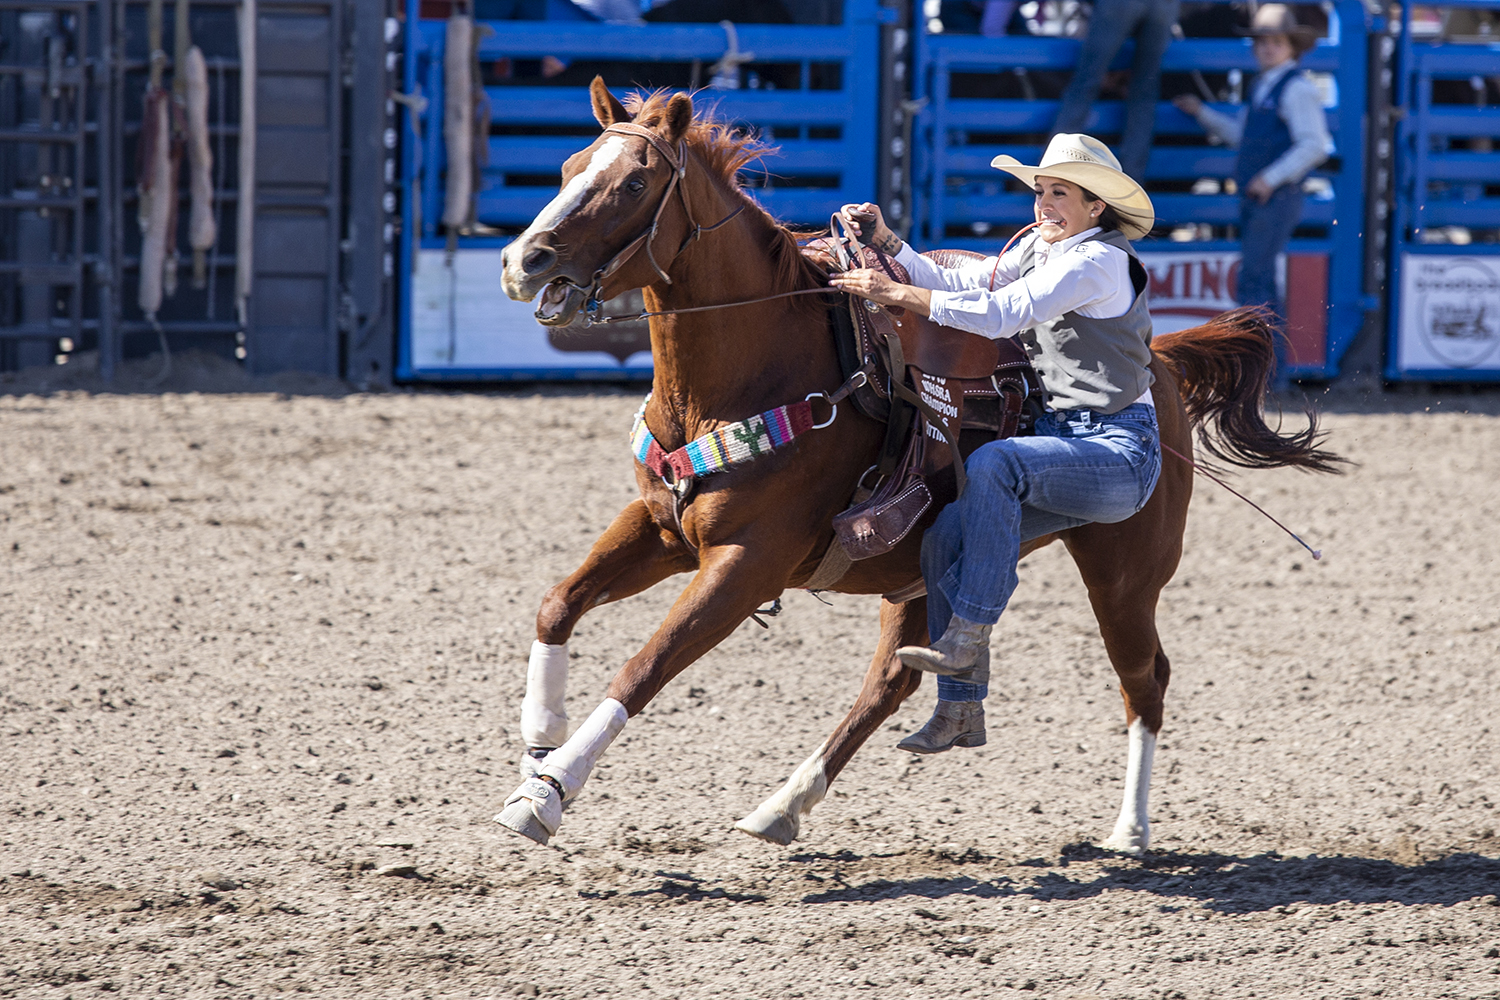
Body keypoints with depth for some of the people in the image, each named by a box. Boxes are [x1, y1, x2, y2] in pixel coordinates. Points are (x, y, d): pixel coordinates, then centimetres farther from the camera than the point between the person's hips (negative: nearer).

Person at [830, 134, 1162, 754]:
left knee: (992, 464, -34)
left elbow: (1002, 313, -21)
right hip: (1064, 441, 9)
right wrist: (887, 245, -3)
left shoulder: (1100, 261, -13)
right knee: (946, 536, -8)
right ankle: (961, 711, -4)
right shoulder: (1040, 248, 15)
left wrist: (897, 294, -21)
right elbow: (958, 285, 11)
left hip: (1119, 452, -9)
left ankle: (969, 635, -31)